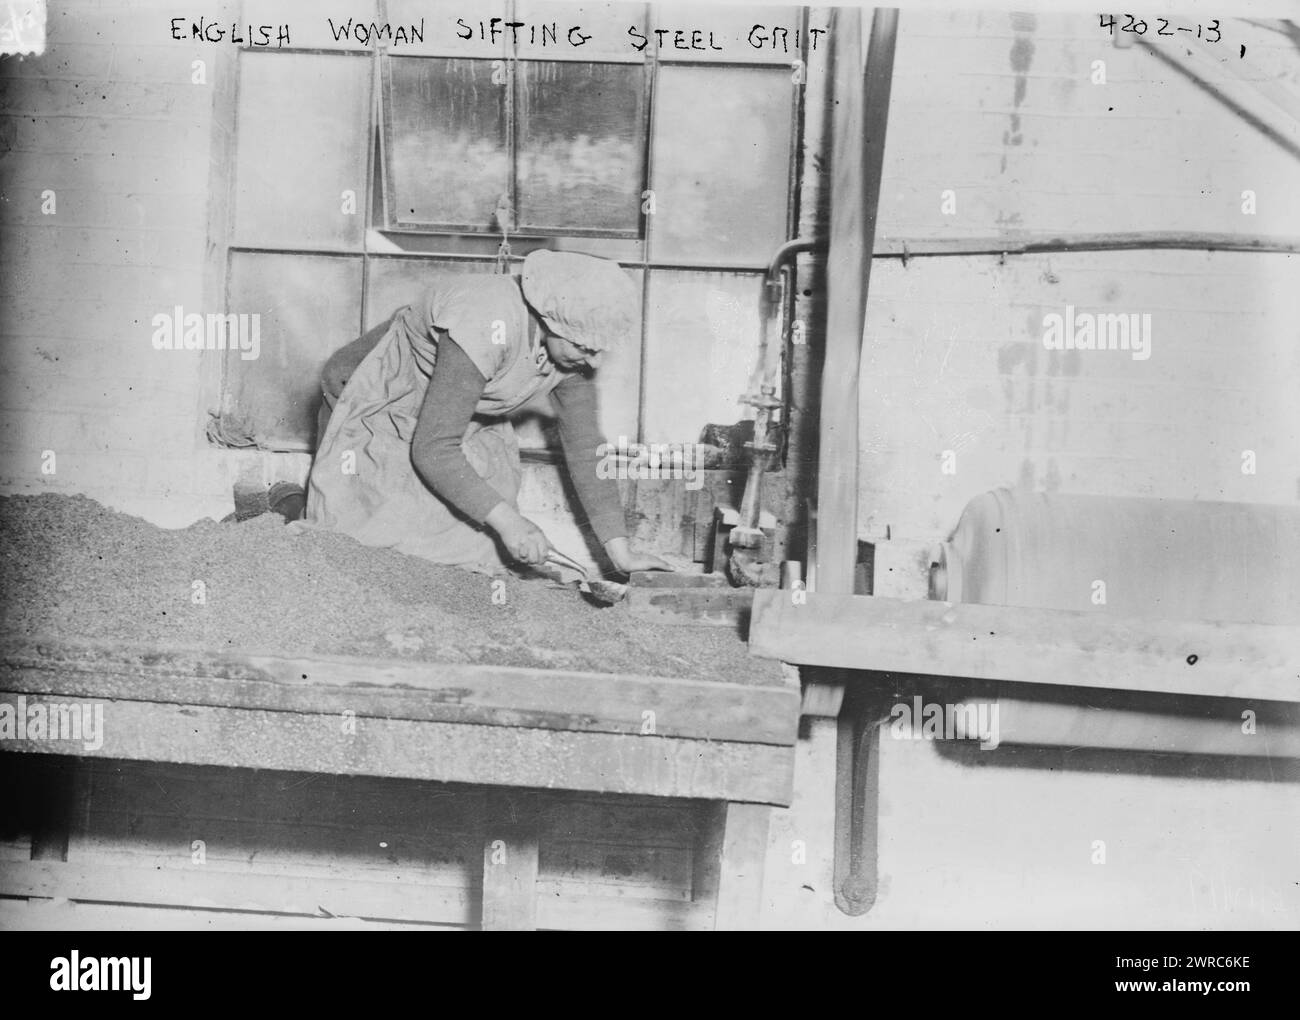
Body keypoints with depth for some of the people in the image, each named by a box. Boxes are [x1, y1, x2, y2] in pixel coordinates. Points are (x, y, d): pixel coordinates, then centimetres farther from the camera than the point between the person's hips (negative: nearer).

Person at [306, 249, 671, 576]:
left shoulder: (572, 339, -15)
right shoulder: (488, 328, -38)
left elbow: (585, 447, -7)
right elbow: (432, 449, -37)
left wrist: (621, 552, -11)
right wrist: (507, 519, -42)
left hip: (462, 425, 7)